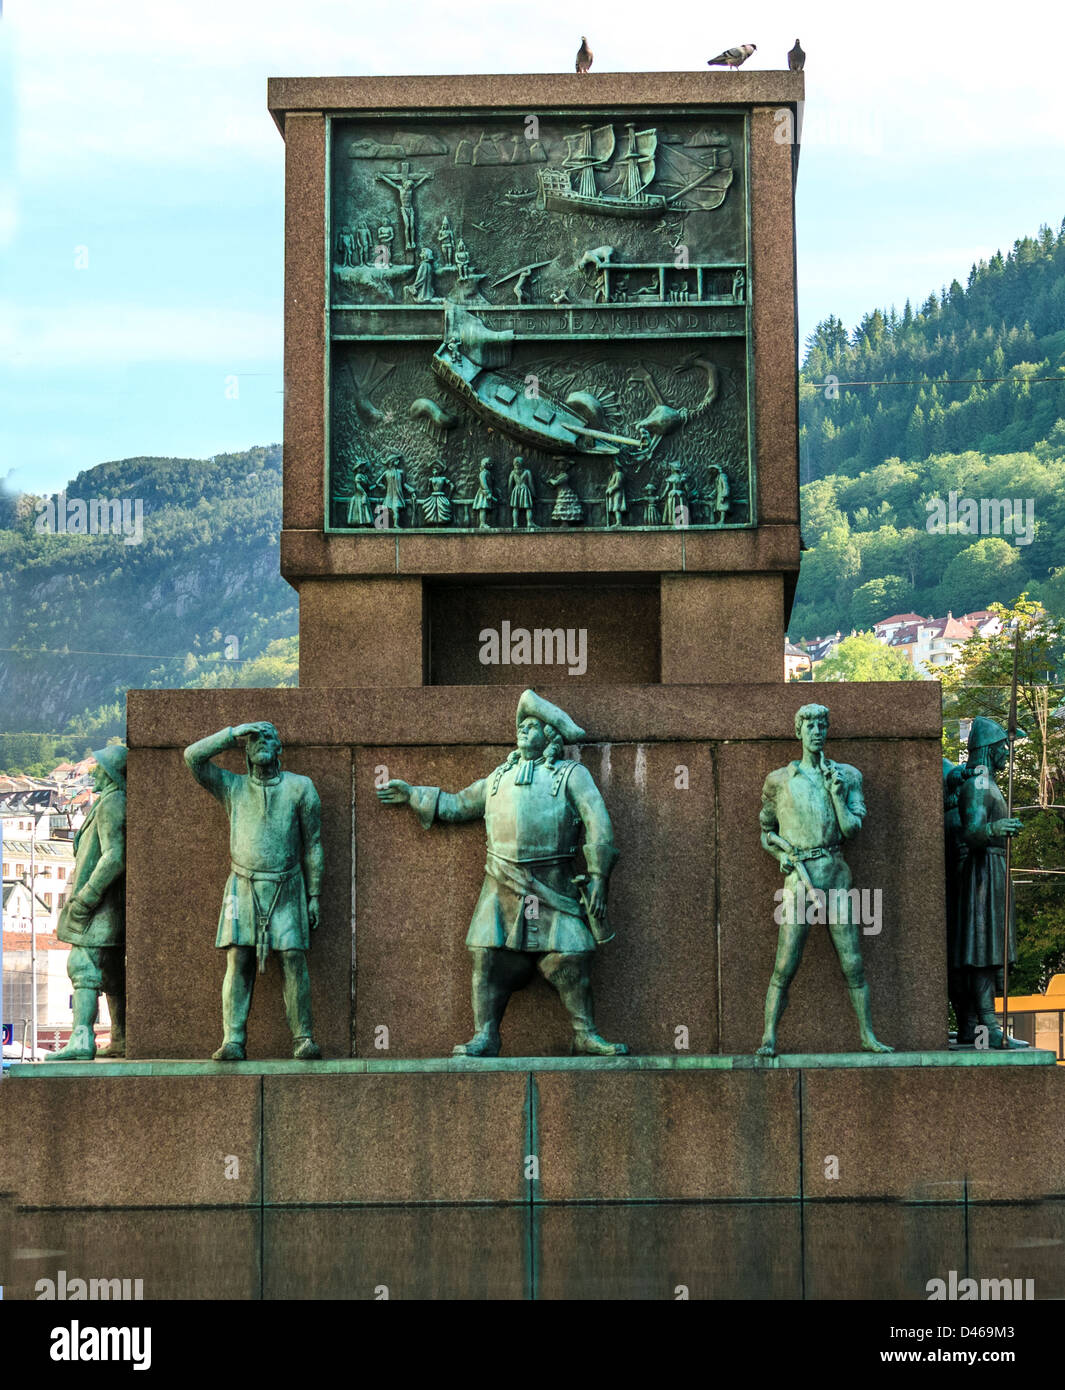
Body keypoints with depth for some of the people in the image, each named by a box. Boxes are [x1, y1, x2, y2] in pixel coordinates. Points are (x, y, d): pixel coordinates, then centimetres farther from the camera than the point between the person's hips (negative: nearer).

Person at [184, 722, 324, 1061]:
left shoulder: (300, 787, 4)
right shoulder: (233, 787, 8)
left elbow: (313, 844, 5)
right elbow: (193, 756, -2)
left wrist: (314, 895, 1)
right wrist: (235, 733, -5)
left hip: (286, 890, -1)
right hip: (244, 889, 1)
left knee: (293, 960, -9)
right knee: (239, 961, -7)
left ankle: (303, 1040, -4)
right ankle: (233, 1042, -9)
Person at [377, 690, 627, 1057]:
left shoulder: (571, 775, 7)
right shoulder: (499, 777, 22)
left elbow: (599, 825, -1)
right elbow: (457, 804, 35)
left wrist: (598, 876, -8)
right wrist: (413, 795, 31)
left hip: (552, 885, -4)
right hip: (503, 885, 4)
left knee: (570, 957, -9)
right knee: (489, 957, -4)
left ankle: (585, 1035, 2)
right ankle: (485, 1038, 1)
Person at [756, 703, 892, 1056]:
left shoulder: (846, 776, 9)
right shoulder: (780, 781, 6)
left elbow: (852, 829, 1)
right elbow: (766, 831, 15)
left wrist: (836, 794, -8)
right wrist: (783, 853, -1)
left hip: (836, 877, 2)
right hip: (799, 879, -2)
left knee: (853, 964, 2)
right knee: (785, 966, -7)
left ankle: (867, 1034, 9)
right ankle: (769, 1037, -1)